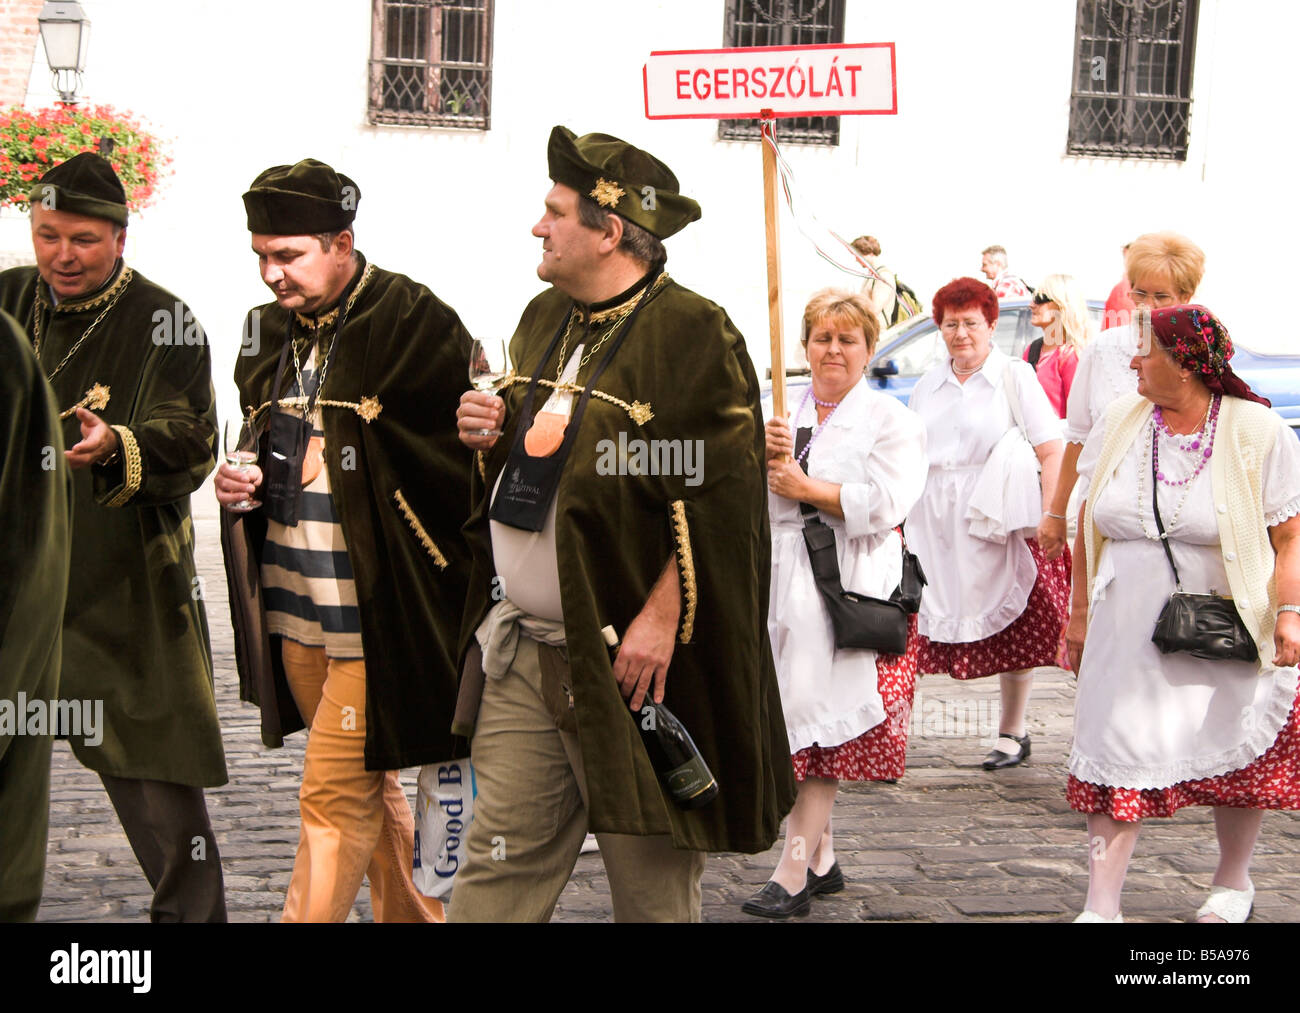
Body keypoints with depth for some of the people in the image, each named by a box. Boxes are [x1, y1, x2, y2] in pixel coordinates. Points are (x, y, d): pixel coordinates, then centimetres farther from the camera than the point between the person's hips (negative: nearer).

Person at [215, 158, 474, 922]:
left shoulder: (415, 325, -13)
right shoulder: (270, 332, 10)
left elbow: (470, 458, -11)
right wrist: (242, 483, 4)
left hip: (375, 615, -8)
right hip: (294, 612, 8)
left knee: (336, 799, -5)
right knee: (371, 787, 18)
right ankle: (413, 915, 33)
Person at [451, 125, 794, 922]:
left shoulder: (692, 334, -12)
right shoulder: (546, 319, 13)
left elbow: (719, 497, -16)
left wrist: (662, 617, -22)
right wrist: (495, 436, 3)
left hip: (633, 658, -7)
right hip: (521, 651, 7)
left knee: (650, 881, 5)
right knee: (501, 863, 8)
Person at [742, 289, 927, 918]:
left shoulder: (889, 419, 1)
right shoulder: (781, 413, 15)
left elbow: (886, 504, -11)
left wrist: (807, 488, -9)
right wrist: (765, 460, -9)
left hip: (849, 588, -5)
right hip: (782, 584, 5)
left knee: (822, 724, -9)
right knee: (796, 720, 7)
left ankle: (795, 871, -9)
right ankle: (822, 859, 19)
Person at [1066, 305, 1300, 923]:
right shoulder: (1121, 422, 4)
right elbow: (1092, 527, 12)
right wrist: (1080, 617, 12)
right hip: (1129, 635, 3)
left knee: (1239, 761, 9)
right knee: (1117, 765, -3)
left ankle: (1233, 883, 33)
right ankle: (1101, 907, 1)